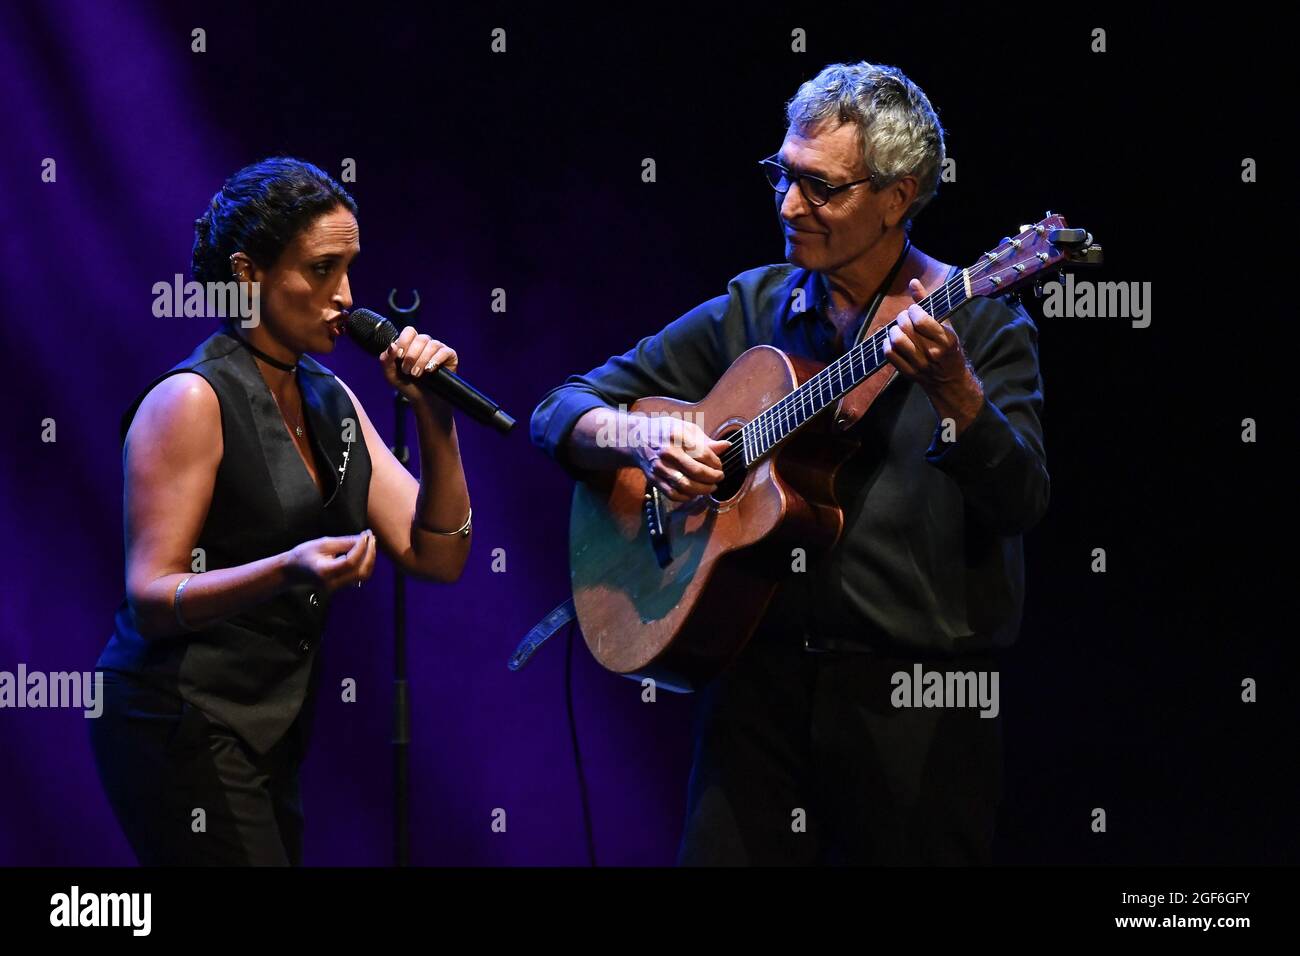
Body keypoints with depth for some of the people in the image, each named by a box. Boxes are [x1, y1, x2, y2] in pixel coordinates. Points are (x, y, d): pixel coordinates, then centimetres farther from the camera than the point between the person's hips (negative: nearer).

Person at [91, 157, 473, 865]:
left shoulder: (330, 400, 12)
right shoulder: (191, 401, -11)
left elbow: (437, 559, 8)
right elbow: (149, 599, -15)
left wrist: (434, 419, -4)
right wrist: (286, 573, -30)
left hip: (273, 729, 8)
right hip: (183, 726, -8)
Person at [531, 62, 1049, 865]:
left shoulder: (982, 322, -1)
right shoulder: (752, 310, 9)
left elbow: (1020, 502, -14)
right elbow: (563, 413, 10)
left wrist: (955, 391, -32)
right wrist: (645, 438, -11)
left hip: (920, 691, -3)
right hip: (764, 672, 3)